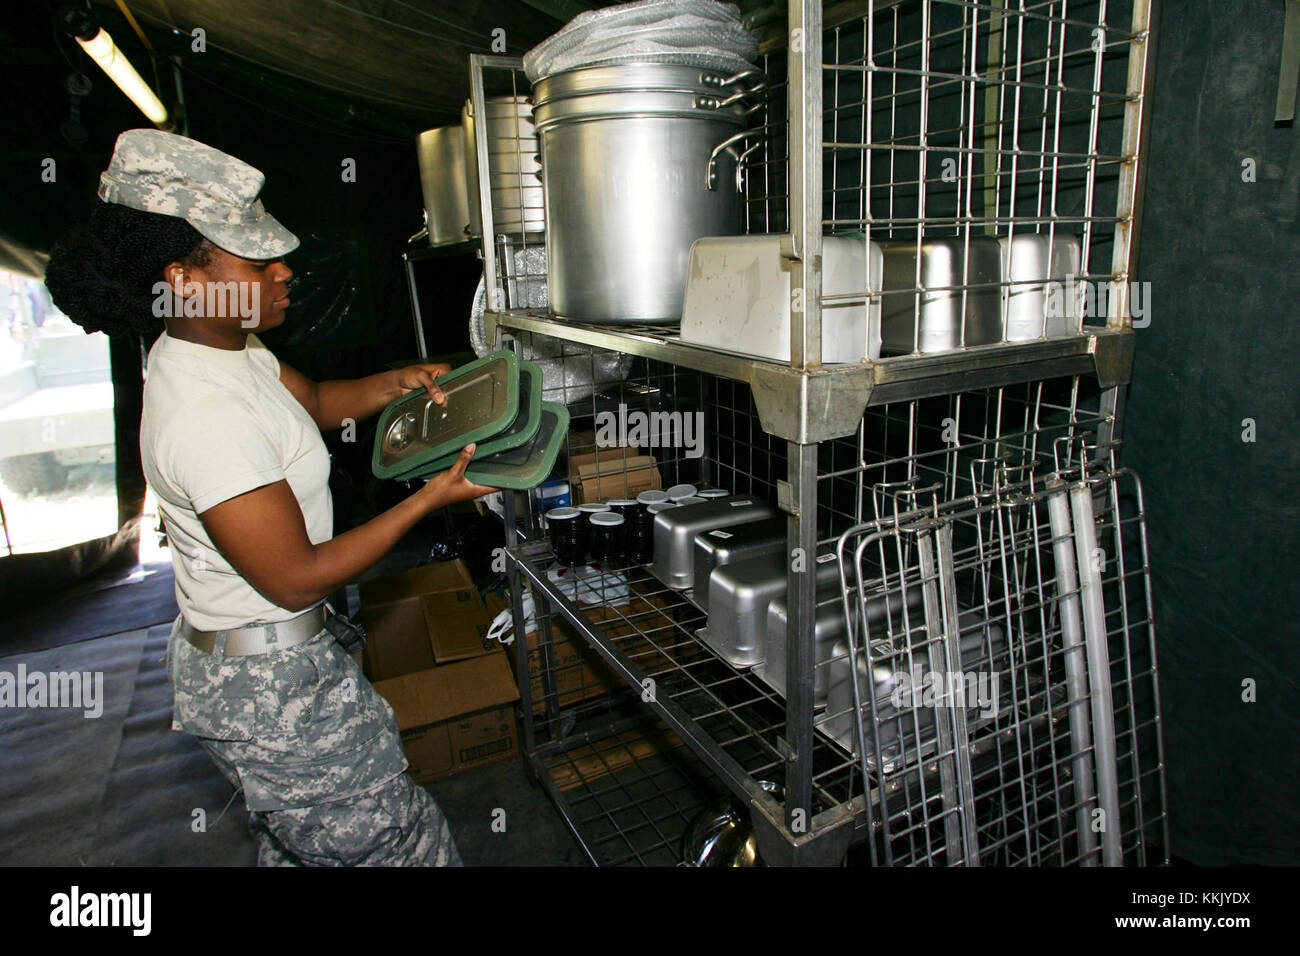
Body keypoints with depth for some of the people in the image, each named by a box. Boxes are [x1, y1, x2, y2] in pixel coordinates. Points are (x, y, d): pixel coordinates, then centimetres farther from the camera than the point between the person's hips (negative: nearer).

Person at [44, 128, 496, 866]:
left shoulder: (230, 348, 0)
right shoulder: (207, 418, -30)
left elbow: (315, 401, 19)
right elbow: (298, 578, -25)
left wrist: (398, 382, 0)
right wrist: (431, 498, -21)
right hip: (272, 686, -10)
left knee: (295, 843, 29)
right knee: (404, 843, 7)